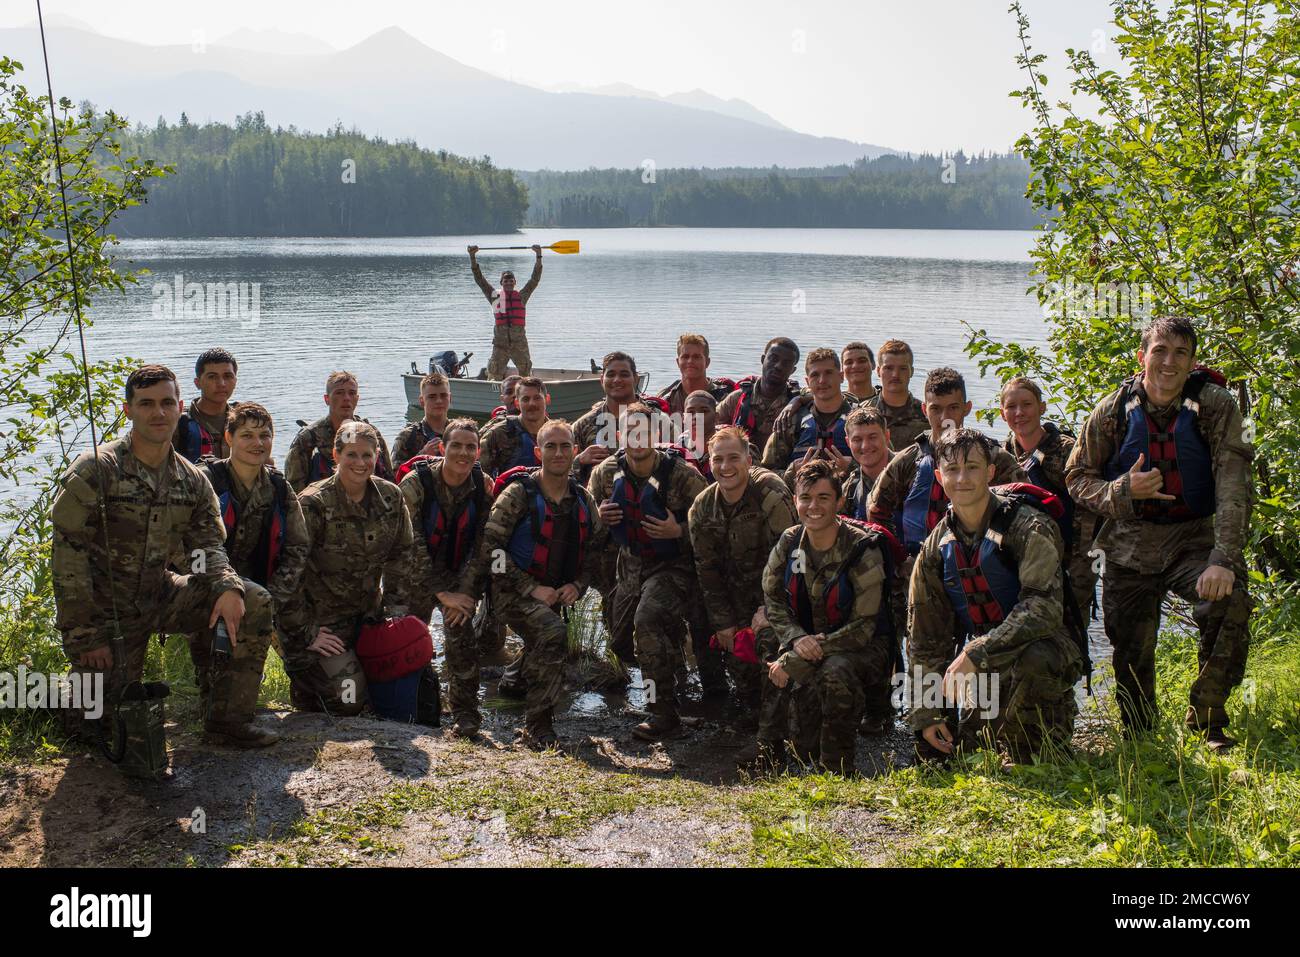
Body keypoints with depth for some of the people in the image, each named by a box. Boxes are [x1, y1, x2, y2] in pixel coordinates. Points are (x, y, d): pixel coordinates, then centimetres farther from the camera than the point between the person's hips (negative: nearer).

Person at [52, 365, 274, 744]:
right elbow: (68, 557, -16)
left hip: (162, 595, 5)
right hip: (107, 608, -5)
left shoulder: (193, 481, 3)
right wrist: (85, 638, -18)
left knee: (254, 601, -14)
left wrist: (228, 586, -24)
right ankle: (85, 678, 27)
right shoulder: (94, 471, -15)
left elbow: (207, 547, 0)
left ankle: (232, 713, -5)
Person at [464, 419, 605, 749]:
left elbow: (595, 548, 15)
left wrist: (577, 585, -4)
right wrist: (532, 588, -19)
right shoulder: (519, 493, -12)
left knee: (542, 654, 17)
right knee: (553, 632, -31)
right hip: (514, 593, -7)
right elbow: (490, 547, -16)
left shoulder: (583, 500, 6)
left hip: (554, 597, 7)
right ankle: (537, 728, -25)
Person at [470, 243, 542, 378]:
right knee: (494, 375, -2)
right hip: (500, 344, -1)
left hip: (519, 343, 1)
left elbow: (535, 278, 8)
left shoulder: (522, 296, 11)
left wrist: (539, 255, 1)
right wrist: (472, 256, 0)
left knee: (526, 374, 6)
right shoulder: (495, 295, 9)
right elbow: (479, 278, 7)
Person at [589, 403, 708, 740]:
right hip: (630, 564, 6)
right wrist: (599, 516, -9)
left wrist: (679, 531, -26)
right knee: (618, 632, 12)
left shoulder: (681, 474, -16)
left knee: (647, 622, -29)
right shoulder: (606, 472, -3)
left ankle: (664, 712, -21)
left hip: (672, 566, -6)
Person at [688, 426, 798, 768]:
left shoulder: (771, 493, -18)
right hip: (738, 592, 6)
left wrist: (767, 608, -21)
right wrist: (722, 621, -2)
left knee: (771, 640, -25)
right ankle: (760, 718, 21)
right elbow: (707, 570, 4)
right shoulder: (702, 508, -2)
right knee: (736, 654, -5)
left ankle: (771, 744, -24)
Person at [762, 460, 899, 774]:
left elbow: (863, 627, -19)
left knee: (835, 673, -37)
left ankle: (837, 771, -20)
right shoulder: (789, 543, 0)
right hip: (806, 640, 4)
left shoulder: (864, 550, -16)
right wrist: (797, 639, -19)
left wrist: (795, 660, -24)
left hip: (862, 647, -3)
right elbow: (773, 600, 5)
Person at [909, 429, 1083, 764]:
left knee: (1034, 660, -39)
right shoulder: (936, 547, 2)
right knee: (933, 747, -1)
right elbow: (924, 636, 6)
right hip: (977, 664, 5)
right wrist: (927, 715, 1)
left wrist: (975, 654, -34)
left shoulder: (1026, 527, -15)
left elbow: (1045, 607, -27)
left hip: (1036, 646, -5)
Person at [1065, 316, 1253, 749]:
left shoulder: (1214, 405, -8)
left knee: (1230, 602, -28)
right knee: (1130, 651, 0)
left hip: (1193, 538, -1)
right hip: (1129, 545, 1)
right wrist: (1124, 490, -17)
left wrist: (1224, 559, -25)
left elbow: (1234, 486, -14)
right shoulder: (1113, 411, -3)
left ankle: (1206, 718, -7)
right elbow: (1078, 478, 5)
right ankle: (1138, 739, 27)